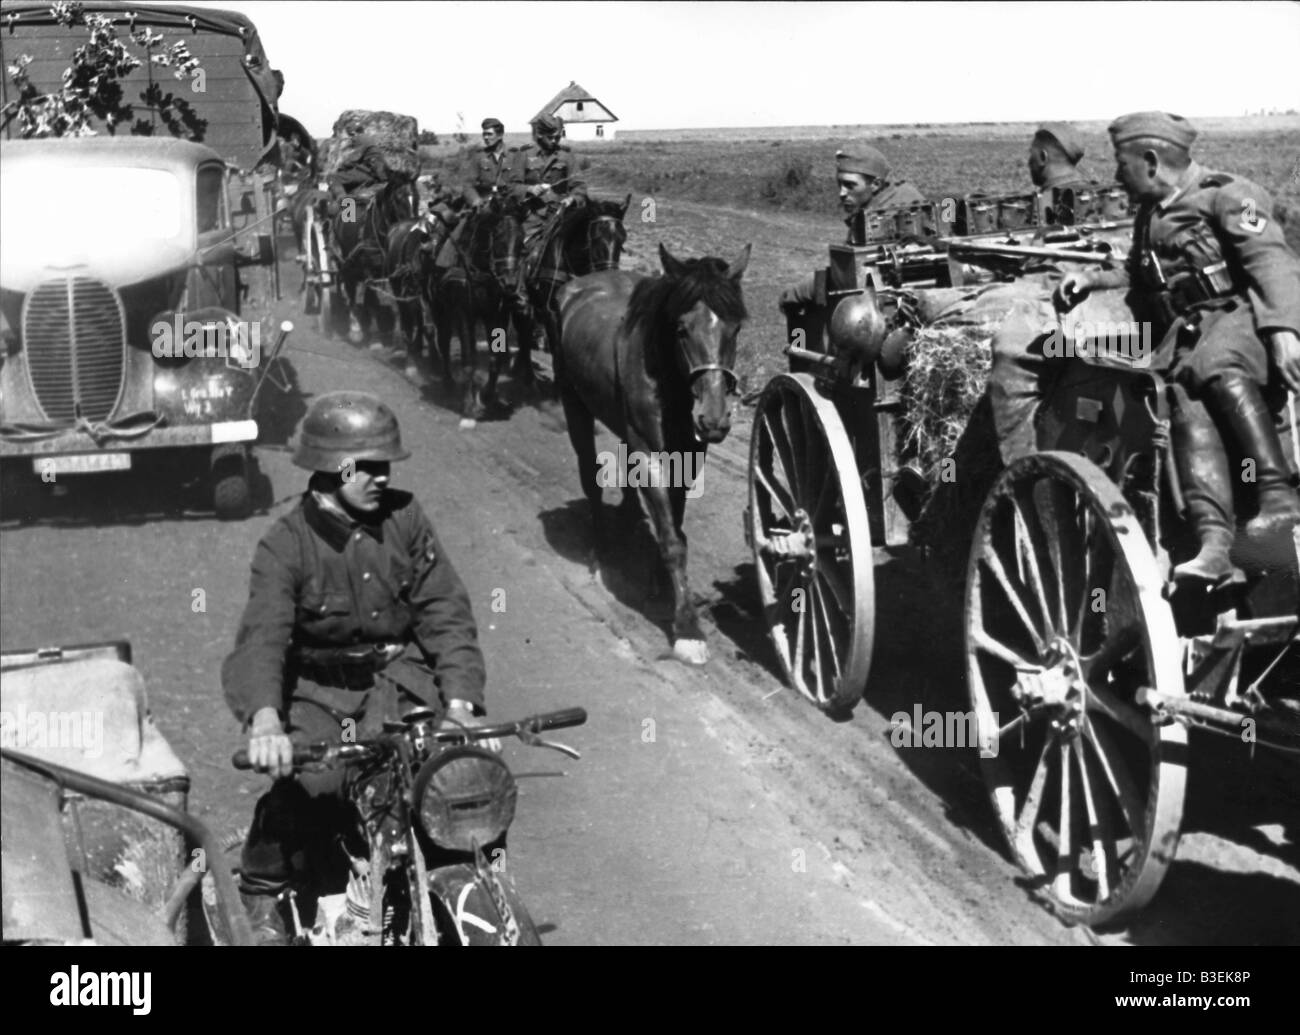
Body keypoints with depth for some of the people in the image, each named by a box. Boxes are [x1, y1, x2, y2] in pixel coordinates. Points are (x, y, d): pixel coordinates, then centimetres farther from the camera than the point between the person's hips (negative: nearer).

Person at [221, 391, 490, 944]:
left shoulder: (404, 518, -3)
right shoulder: (285, 546, -12)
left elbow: (446, 611, -3)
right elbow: (263, 635, -26)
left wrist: (460, 699, -17)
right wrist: (265, 722, -44)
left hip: (397, 674, 3)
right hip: (316, 686, -2)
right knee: (309, 785, -27)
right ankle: (264, 889, 1)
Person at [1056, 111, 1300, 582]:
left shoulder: (1226, 196, -1)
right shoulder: (1150, 216, 25)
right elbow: (1138, 277, 43)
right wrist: (1092, 278, 24)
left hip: (1242, 316, -5)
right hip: (1189, 335, 5)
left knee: (1216, 367, -38)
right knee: (1188, 405, -26)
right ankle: (1213, 539, -44)